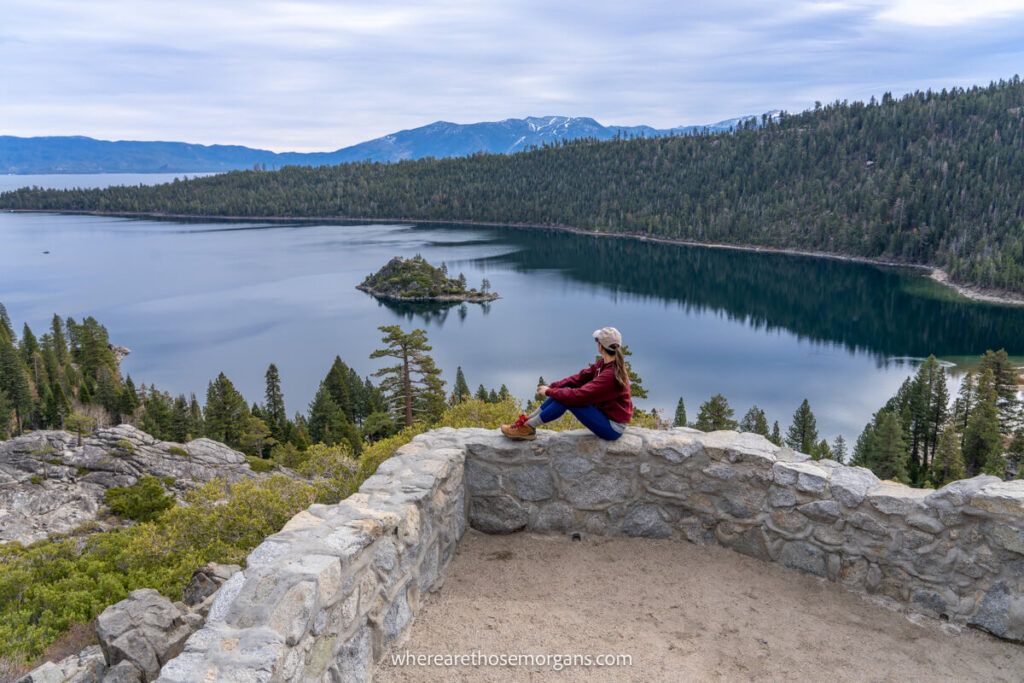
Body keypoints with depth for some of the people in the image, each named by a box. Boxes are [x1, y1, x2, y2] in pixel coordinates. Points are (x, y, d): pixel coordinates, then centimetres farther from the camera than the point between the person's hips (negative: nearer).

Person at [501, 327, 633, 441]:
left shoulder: (610, 375, -29)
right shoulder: (605, 363, -1)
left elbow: (579, 395, -30)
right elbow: (582, 377, 2)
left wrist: (549, 392, -18)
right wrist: (552, 387, -7)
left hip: (612, 428, -9)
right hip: (605, 411, 9)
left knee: (567, 399, -21)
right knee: (563, 391, -2)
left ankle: (528, 427, -8)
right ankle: (528, 420, 2)